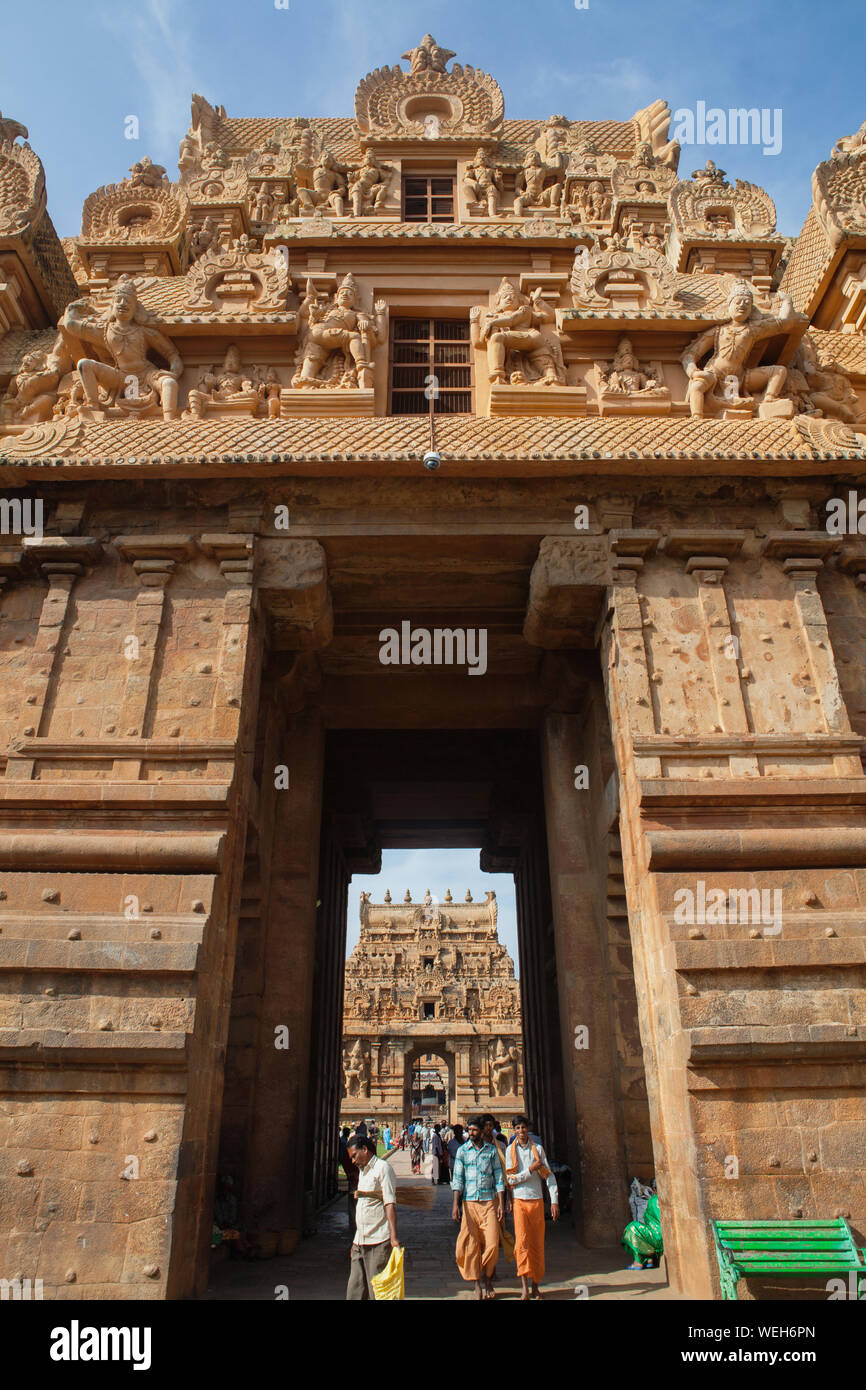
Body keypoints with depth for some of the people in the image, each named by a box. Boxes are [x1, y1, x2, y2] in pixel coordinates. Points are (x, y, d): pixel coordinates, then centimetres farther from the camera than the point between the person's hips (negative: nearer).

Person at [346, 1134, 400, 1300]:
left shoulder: (382, 1168, -8)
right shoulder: (362, 1171, 19)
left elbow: (390, 1204, -15)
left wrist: (394, 1236, -23)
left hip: (379, 1241, -8)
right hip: (360, 1241, 8)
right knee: (354, 1290, 4)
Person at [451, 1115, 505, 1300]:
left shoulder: (491, 1150, 4)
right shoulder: (462, 1150, 2)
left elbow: (499, 1178, 6)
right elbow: (457, 1179, 0)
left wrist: (501, 1203, 0)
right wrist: (455, 1204, -9)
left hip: (489, 1201, 0)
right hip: (469, 1203, 0)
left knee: (492, 1243, -4)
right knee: (469, 1244, 0)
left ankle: (485, 1275, 21)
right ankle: (477, 1284, 16)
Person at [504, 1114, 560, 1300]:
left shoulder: (538, 1149, 4)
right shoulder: (510, 1151, 1)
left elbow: (549, 1175, 4)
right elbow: (510, 1180, -4)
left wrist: (554, 1201, -2)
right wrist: (530, 1169, -11)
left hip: (537, 1200, 2)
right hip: (519, 1201, -2)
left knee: (537, 1244, 5)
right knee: (522, 1241, -12)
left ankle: (535, 1284, 19)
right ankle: (525, 1287, -10)